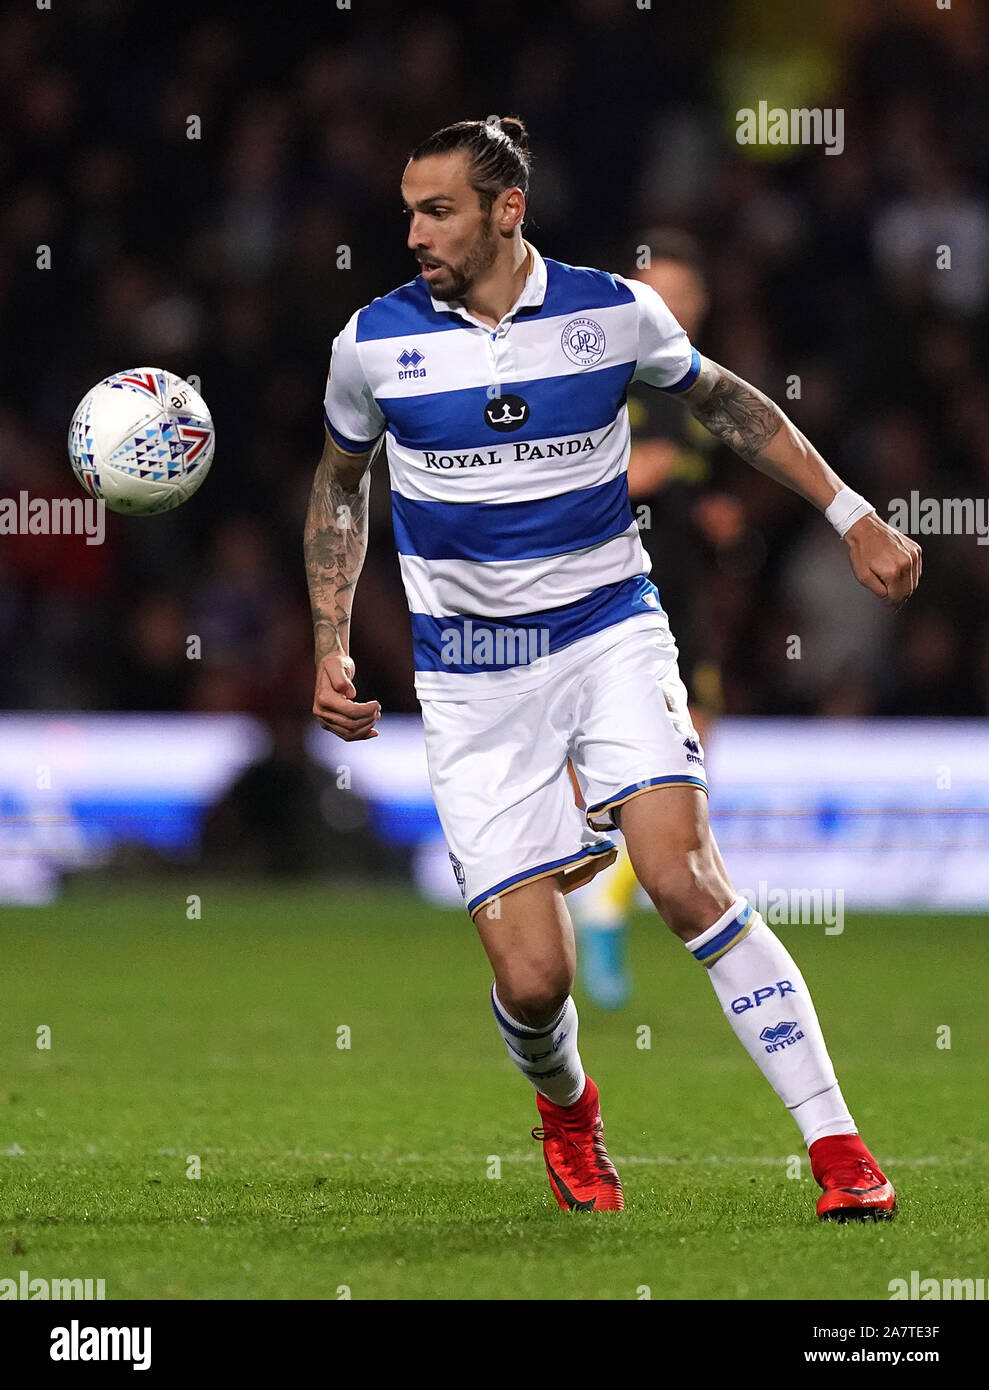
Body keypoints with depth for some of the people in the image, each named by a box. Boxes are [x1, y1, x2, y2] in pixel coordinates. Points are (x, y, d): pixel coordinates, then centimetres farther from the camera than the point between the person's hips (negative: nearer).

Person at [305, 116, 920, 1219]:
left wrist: (851, 516, 13)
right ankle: (565, 1108, 29)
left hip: (609, 632, 0)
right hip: (472, 679, 0)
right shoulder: (375, 341, -3)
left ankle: (837, 1148, -18)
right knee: (533, 978, -9)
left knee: (683, 880, -24)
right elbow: (339, 484, 15)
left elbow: (724, 402, 16)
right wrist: (331, 648, 7)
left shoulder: (613, 312, -4)